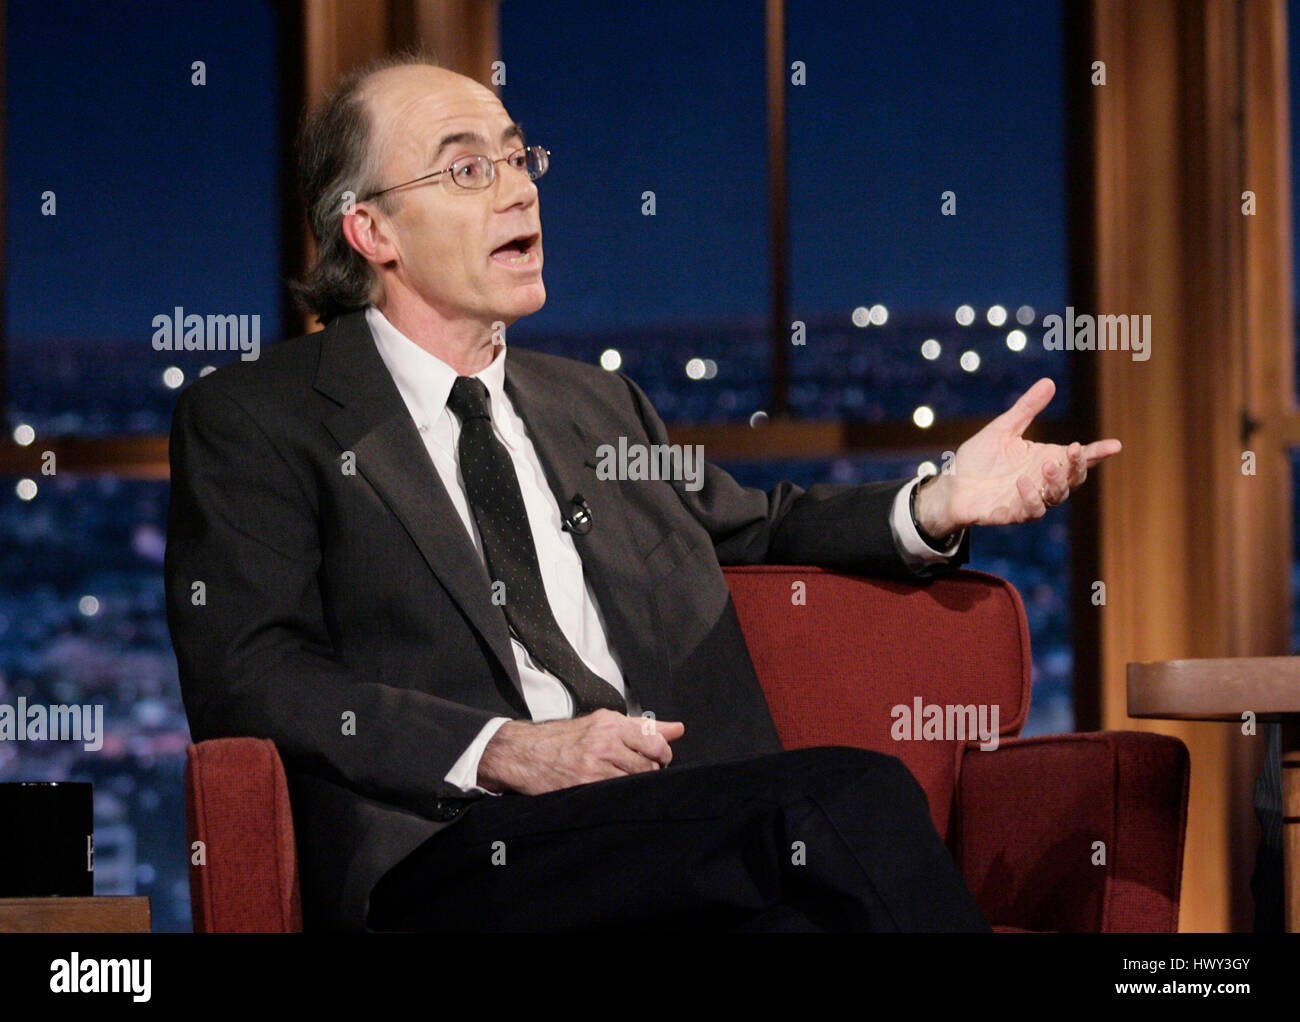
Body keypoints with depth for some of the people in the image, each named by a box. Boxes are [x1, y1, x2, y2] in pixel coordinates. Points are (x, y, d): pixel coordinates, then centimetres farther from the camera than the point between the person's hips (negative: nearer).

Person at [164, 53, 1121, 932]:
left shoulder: (599, 406, 30)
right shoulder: (254, 419, 10)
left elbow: (756, 529, 44)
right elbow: (248, 676, -2)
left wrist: (939, 505, 22)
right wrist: (504, 750, -14)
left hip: (697, 841, 5)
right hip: (461, 858, -5)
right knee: (856, 799, -30)